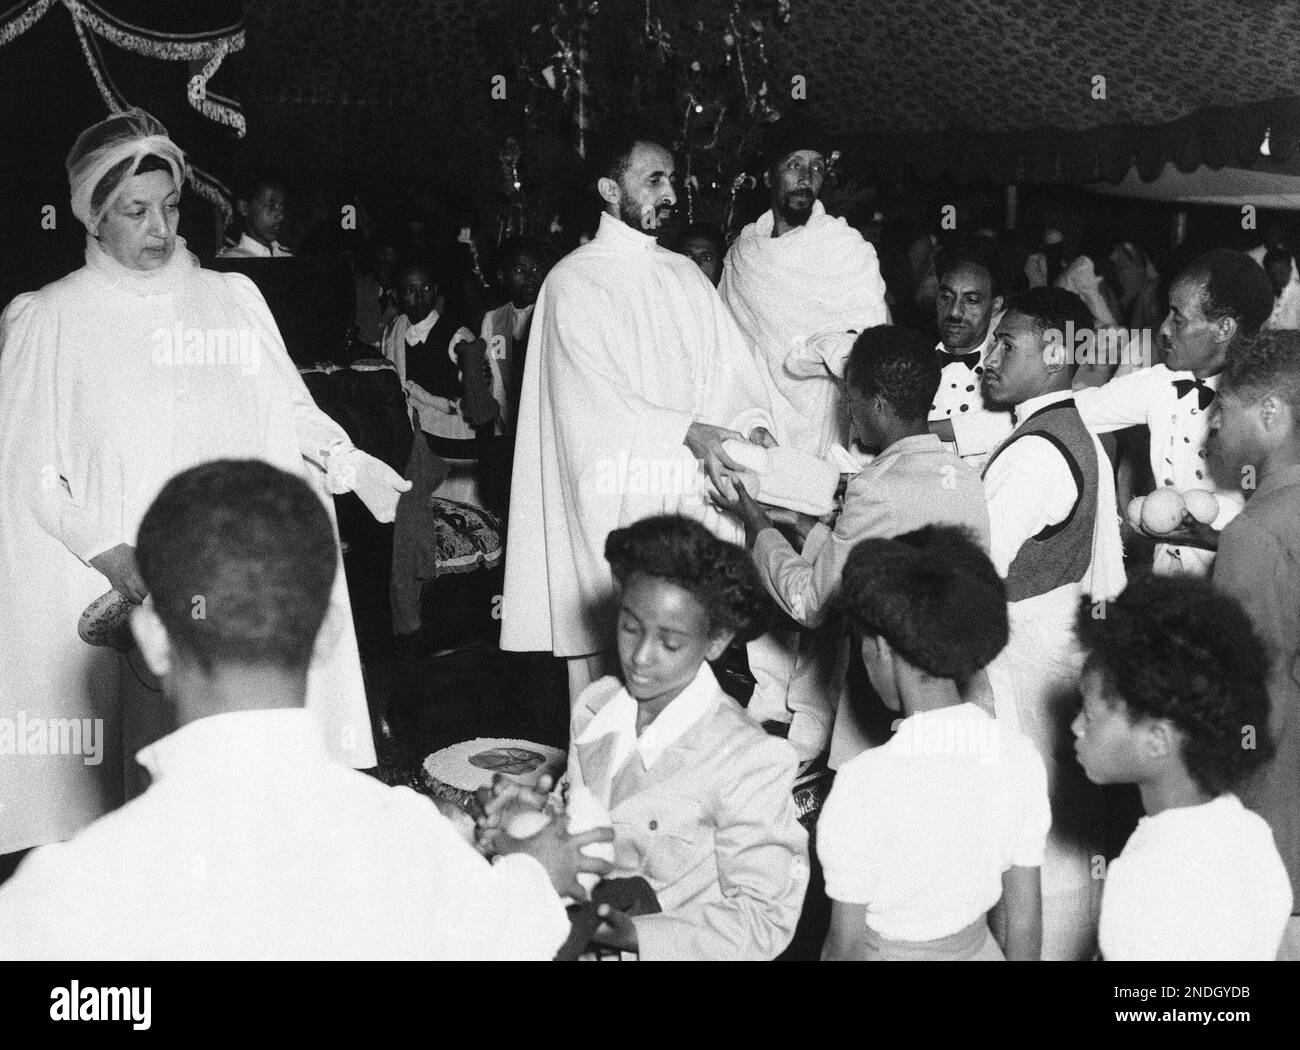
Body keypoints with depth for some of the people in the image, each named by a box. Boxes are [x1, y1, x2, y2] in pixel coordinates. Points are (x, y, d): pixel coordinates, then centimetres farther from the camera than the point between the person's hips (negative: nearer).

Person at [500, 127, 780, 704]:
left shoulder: (685, 274, 15)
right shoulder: (574, 281, -4)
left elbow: (729, 361, 9)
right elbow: (595, 396, -14)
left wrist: (750, 419, -11)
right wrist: (688, 431, -22)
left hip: (692, 491, 5)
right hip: (616, 502, -5)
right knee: (611, 657, -2)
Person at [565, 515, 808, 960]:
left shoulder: (750, 763, -17)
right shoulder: (594, 705, 2)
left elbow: (764, 922, -12)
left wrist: (635, 935, -21)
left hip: (661, 949, -6)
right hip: (579, 932, 6)